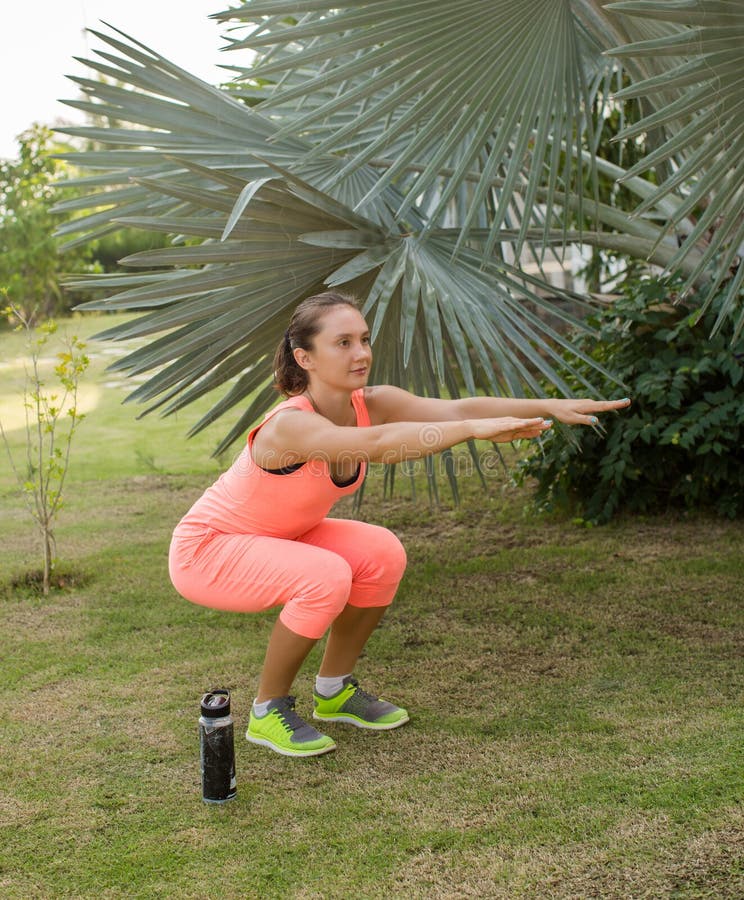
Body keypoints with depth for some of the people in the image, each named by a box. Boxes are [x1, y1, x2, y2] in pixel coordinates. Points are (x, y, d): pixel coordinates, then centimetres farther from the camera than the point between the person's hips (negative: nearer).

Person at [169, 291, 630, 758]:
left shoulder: (368, 403, -14)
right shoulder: (289, 425, -35)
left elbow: (457, 408, -25)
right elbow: (379, 443, -53)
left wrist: (549, 407, -35)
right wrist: (475, 429, -60)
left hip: (276, 538, 8)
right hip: (205, 549, -7)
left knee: (382, 555, -14)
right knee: (326, 577, -31)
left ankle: (335, 691, 8)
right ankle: (269, 711, -6)